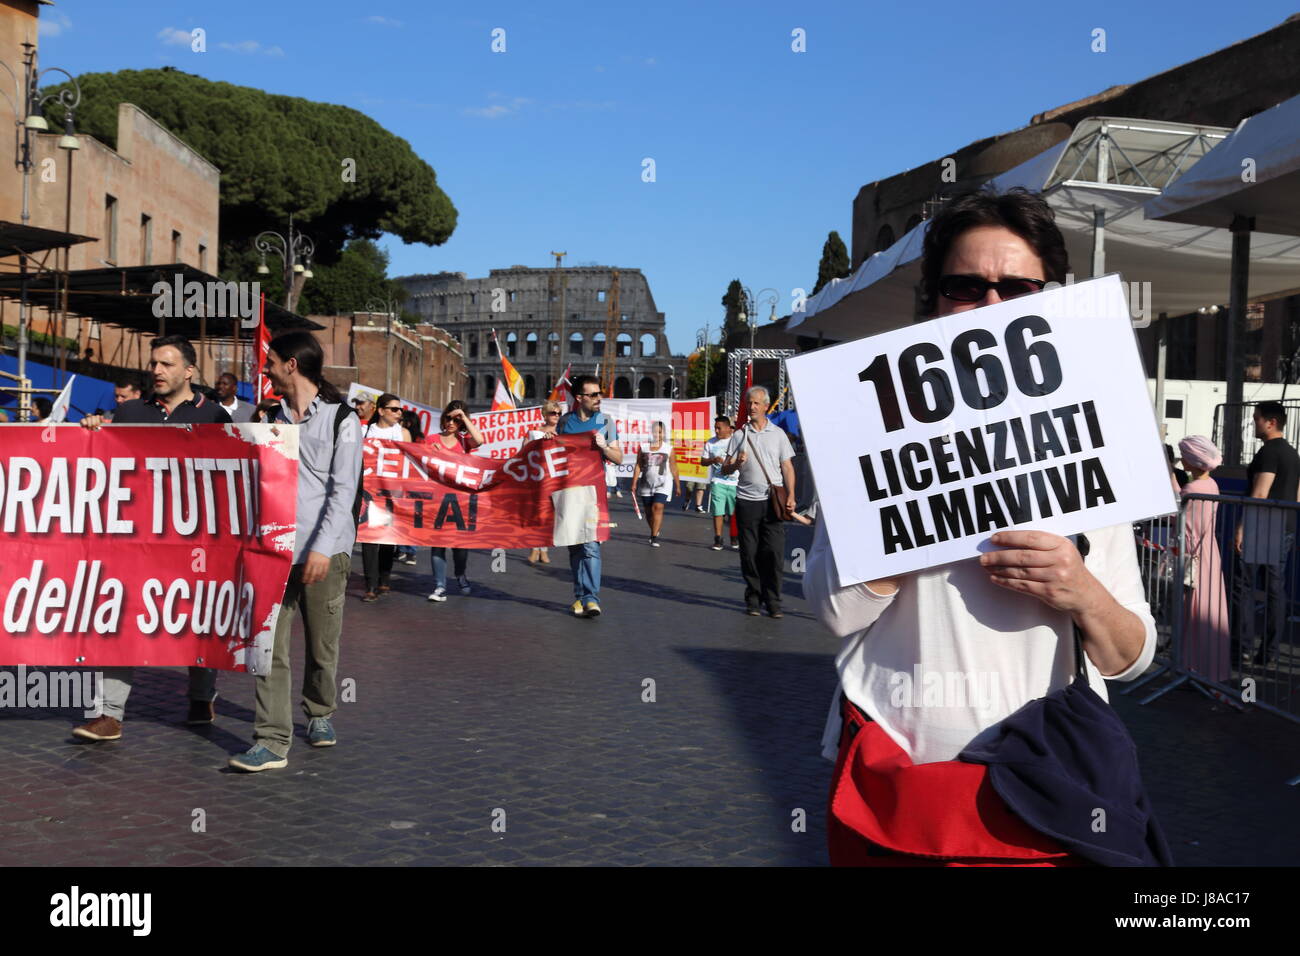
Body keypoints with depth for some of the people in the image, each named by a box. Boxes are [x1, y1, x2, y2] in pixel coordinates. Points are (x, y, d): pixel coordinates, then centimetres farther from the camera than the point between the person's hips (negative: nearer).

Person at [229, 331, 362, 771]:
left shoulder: (341, 420, -2)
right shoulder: (274, 419, 16)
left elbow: (343, 490, -9)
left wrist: (323, 548, -18)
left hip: (323, 553, -4)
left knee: (322, 644, 7)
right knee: (269, 645, -4)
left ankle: (319, 714, 31)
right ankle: (272, 741, -3)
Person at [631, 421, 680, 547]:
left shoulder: (668, 449, 2)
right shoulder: (643, 447, 5)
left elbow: (673, 468, 5)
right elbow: (638, 466, 6)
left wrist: (678, 485, 7)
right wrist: (634, 483, 1)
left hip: (663, 483, -3)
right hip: (646, 483, 3)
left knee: (657, 508, -17)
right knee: (648, 511, 8)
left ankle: (654, 537, -18)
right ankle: (655, 531, 30)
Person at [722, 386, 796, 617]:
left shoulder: (778, 434, 9)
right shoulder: (739, 435, 8)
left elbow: (787, 467, 8)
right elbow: (725, 470, 7)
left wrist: (790, 497, -2)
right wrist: (736, 463, -16)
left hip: (774, 501, -1)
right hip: (747, 500, 1)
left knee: (774, 552, -5)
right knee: (750, 553, 2)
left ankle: (773, 601, 3)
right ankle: (753, 599, 12)